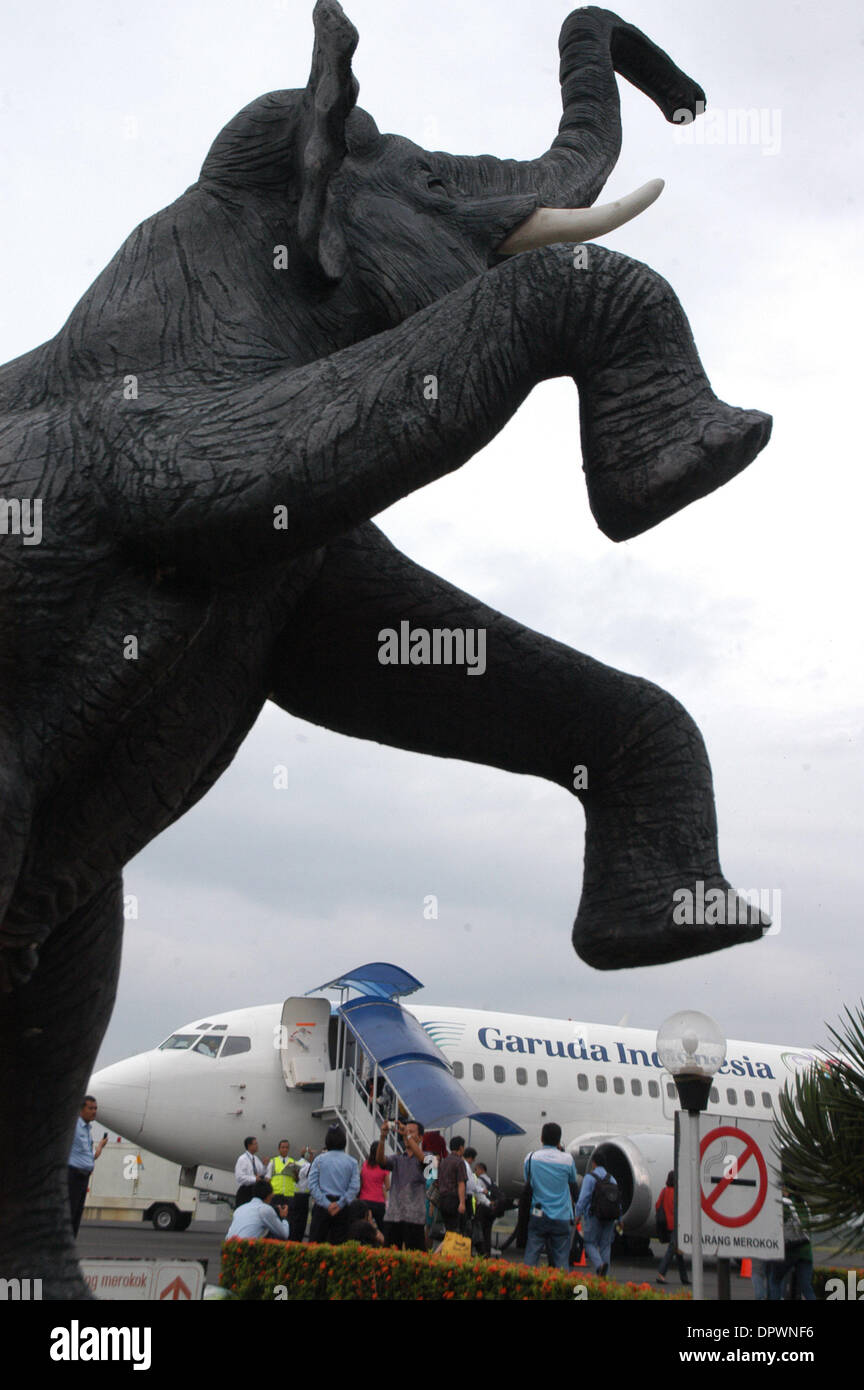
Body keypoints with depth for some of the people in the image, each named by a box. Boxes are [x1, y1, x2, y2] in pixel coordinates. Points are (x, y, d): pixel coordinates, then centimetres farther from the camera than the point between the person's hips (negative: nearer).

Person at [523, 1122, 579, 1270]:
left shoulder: (531, 1158, -1)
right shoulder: (567, 1159, -5)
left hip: (538, 1216, 1)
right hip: (561, 1217, -1)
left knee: (531, 1257, 4)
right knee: (561, 1259, 2)